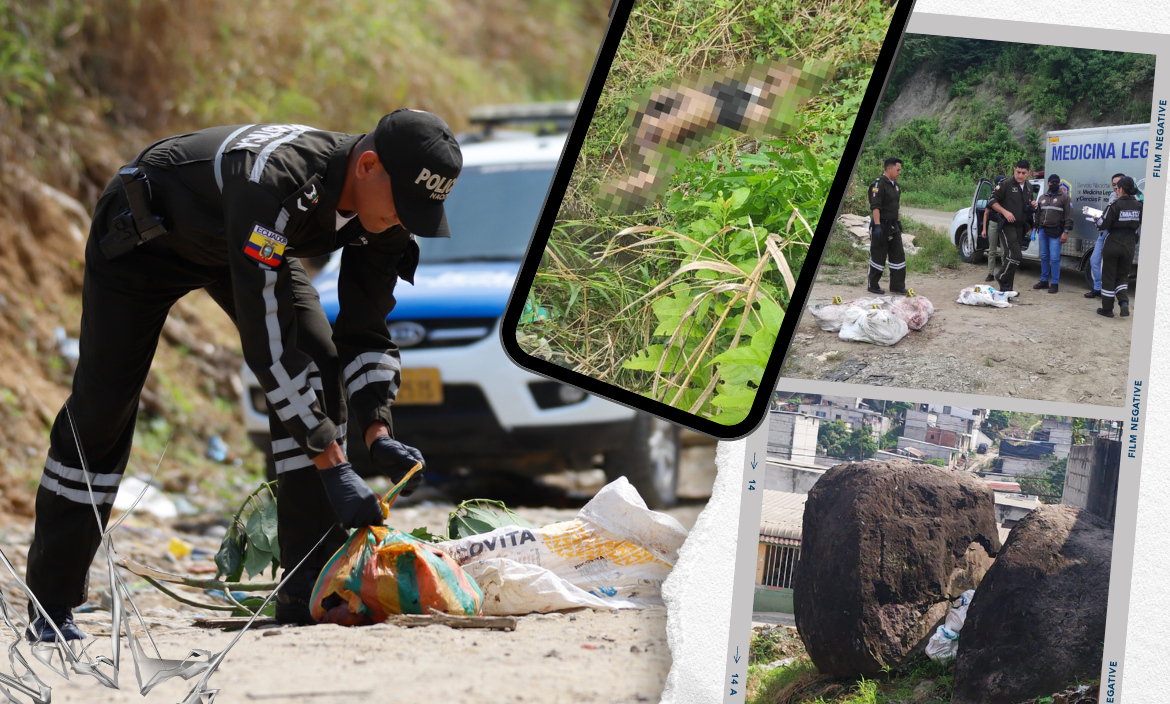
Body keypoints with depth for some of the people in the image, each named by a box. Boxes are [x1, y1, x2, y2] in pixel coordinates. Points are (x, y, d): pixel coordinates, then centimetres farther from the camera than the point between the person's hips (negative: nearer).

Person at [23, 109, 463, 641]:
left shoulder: (384, 205, -22)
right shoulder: (274, 183, -46)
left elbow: (364, 331, -10)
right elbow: (266, 341, -45)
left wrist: (377, 432, -26)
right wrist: (333, 468, -44)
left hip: (241, 241, 6)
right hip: (145, 233, -6)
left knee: (320, 363, -13)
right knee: (102, 403, -6)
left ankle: (311, 586, -12)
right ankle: (50, 601, 7)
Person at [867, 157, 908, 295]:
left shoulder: (895, 184, 14)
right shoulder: (879, 184, -16)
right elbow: (875, 207, -21)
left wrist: (898, 222, 22)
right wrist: (877, 226, -26)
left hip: (893, 226, 9)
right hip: (882, 225, -9)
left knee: (898, 255, 6)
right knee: (878, 256, -1)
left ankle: (897, 286, 10)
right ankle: (873, 286, 9)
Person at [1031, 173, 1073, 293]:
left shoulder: (1064, 197, -1)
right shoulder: (1042, 197, 16)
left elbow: (1069, 216, -5)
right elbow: (1038, 214, 22)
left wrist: (1065, 232, -13)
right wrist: (1035, 228, 16)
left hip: (1055, 232, -6)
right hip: (1043, 230, 6)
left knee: (1054, 258, -8)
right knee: (1044, 257, 11)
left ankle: (1054, 283, -3)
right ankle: (1044, 280, 21)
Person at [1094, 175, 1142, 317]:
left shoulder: (1115, 205, -16)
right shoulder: (1138, 206, -2)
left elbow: (1103, 225, -15)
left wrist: (1098, 219, 5)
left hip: (1113, 245, -4)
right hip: (1129, 246, 4)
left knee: (1108, 277, 9)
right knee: (1122, 276, 17)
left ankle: (1107, 309, 14)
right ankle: (1124, 302, -7)